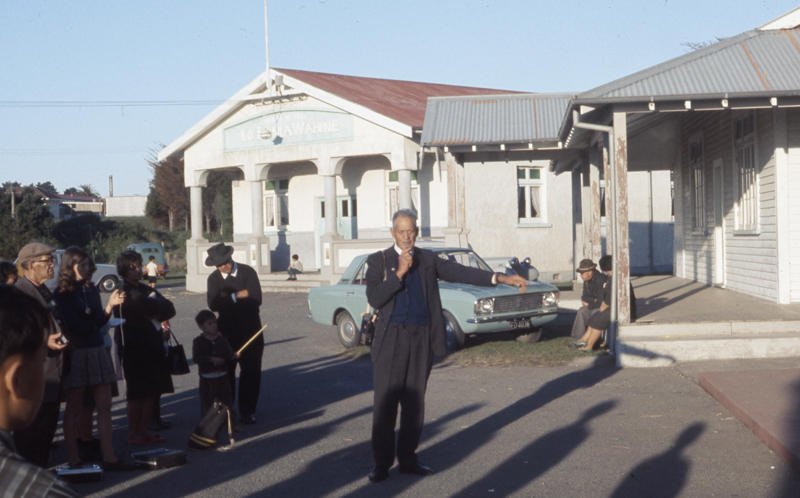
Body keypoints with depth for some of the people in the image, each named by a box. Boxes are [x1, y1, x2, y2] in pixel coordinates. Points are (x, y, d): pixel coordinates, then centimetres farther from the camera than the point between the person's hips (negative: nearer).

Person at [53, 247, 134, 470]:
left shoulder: (91, 290, 13)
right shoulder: (62, 293, -6)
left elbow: (99, 321, 7)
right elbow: (73, 324, -13)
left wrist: (110, 305, -10)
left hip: (97, 351, 6)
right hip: (75, 354, -6)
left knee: (104, 406, 3)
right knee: (74, 408, 1)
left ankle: (109, 457, 5)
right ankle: (73, 459, 8)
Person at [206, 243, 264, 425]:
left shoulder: (248, 272, -4)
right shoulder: (214, 278, 2)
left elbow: (256, 299, -16)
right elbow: (214, 305, -12)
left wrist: (229, 298, -13)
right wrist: (238, 296, -15)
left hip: (250, 329, -1)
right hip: (227, 330, 1)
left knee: (251, 372, 0)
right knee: (225, 371, 3)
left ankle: (247, 411, 10)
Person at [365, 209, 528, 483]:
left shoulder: (427, 260, 11)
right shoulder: (378, 261, 3)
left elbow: (459, 272, 2)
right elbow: (374, 298, -9)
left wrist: (501, 278, -8)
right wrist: (400, 273, -15)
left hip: (422, 338, 3)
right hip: (391, 339, -3)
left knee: (414, 402, 8)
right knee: (385, 402, -2)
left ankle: (407, 458, 18)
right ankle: (382, 463, 6)